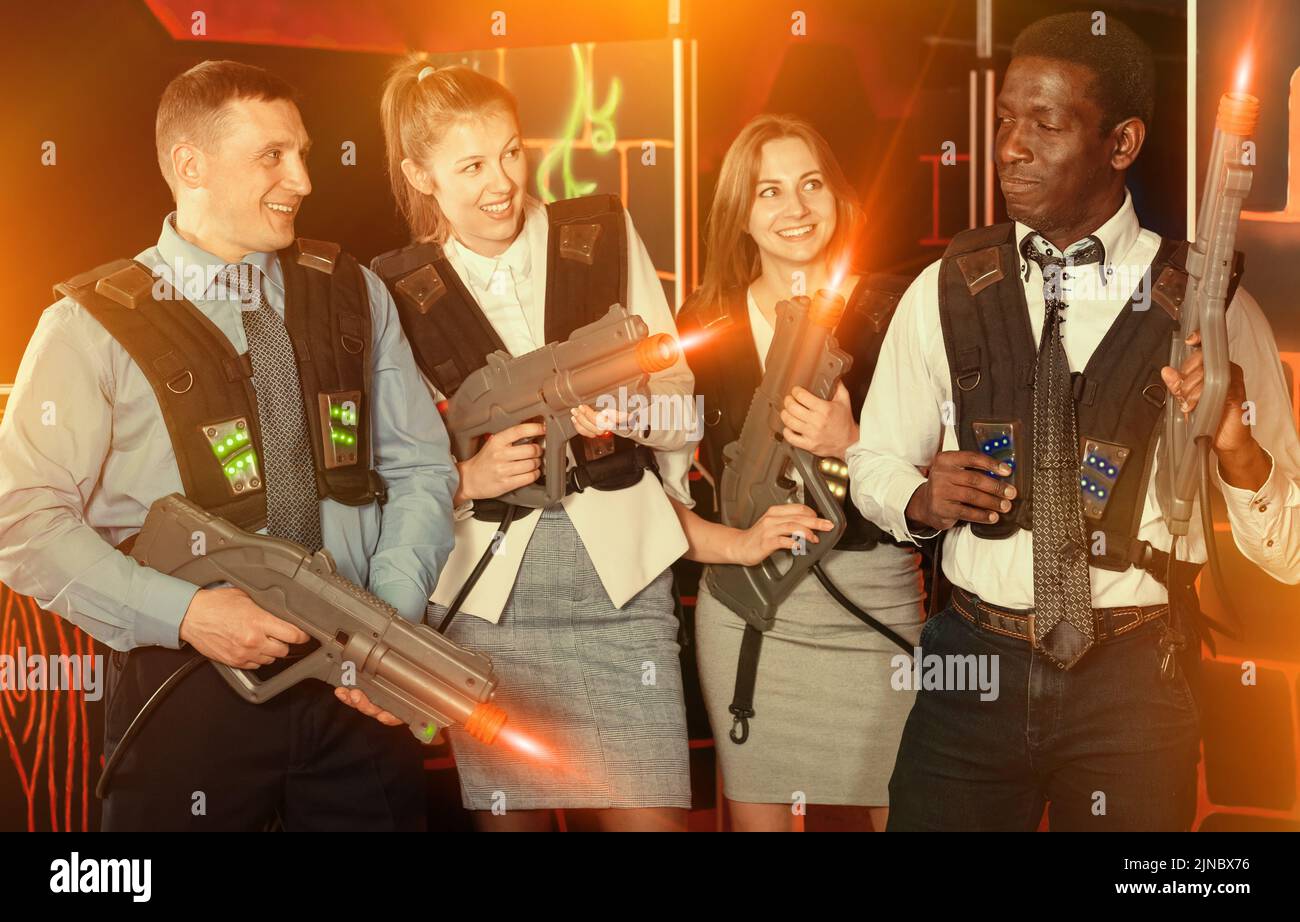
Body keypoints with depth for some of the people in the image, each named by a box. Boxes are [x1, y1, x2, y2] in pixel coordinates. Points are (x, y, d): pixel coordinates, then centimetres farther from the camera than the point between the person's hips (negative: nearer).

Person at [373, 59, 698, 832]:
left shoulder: (605, 237, 3)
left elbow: (681, 395, 3)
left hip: (619, 574, 0)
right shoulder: (396, 291, 2)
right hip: (484, 592, 0)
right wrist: (467, 477, -15)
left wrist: (625, 408, -18)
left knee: (650, 813, -5)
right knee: (506, 811, 9)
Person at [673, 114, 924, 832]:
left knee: (873, 809, 6)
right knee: (754, 815, 7)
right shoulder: (703, 328, 4)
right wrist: (736, 543, -12)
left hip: (873, 604, -1)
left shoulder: (889, 315, 0)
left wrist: (850, 445, -17)